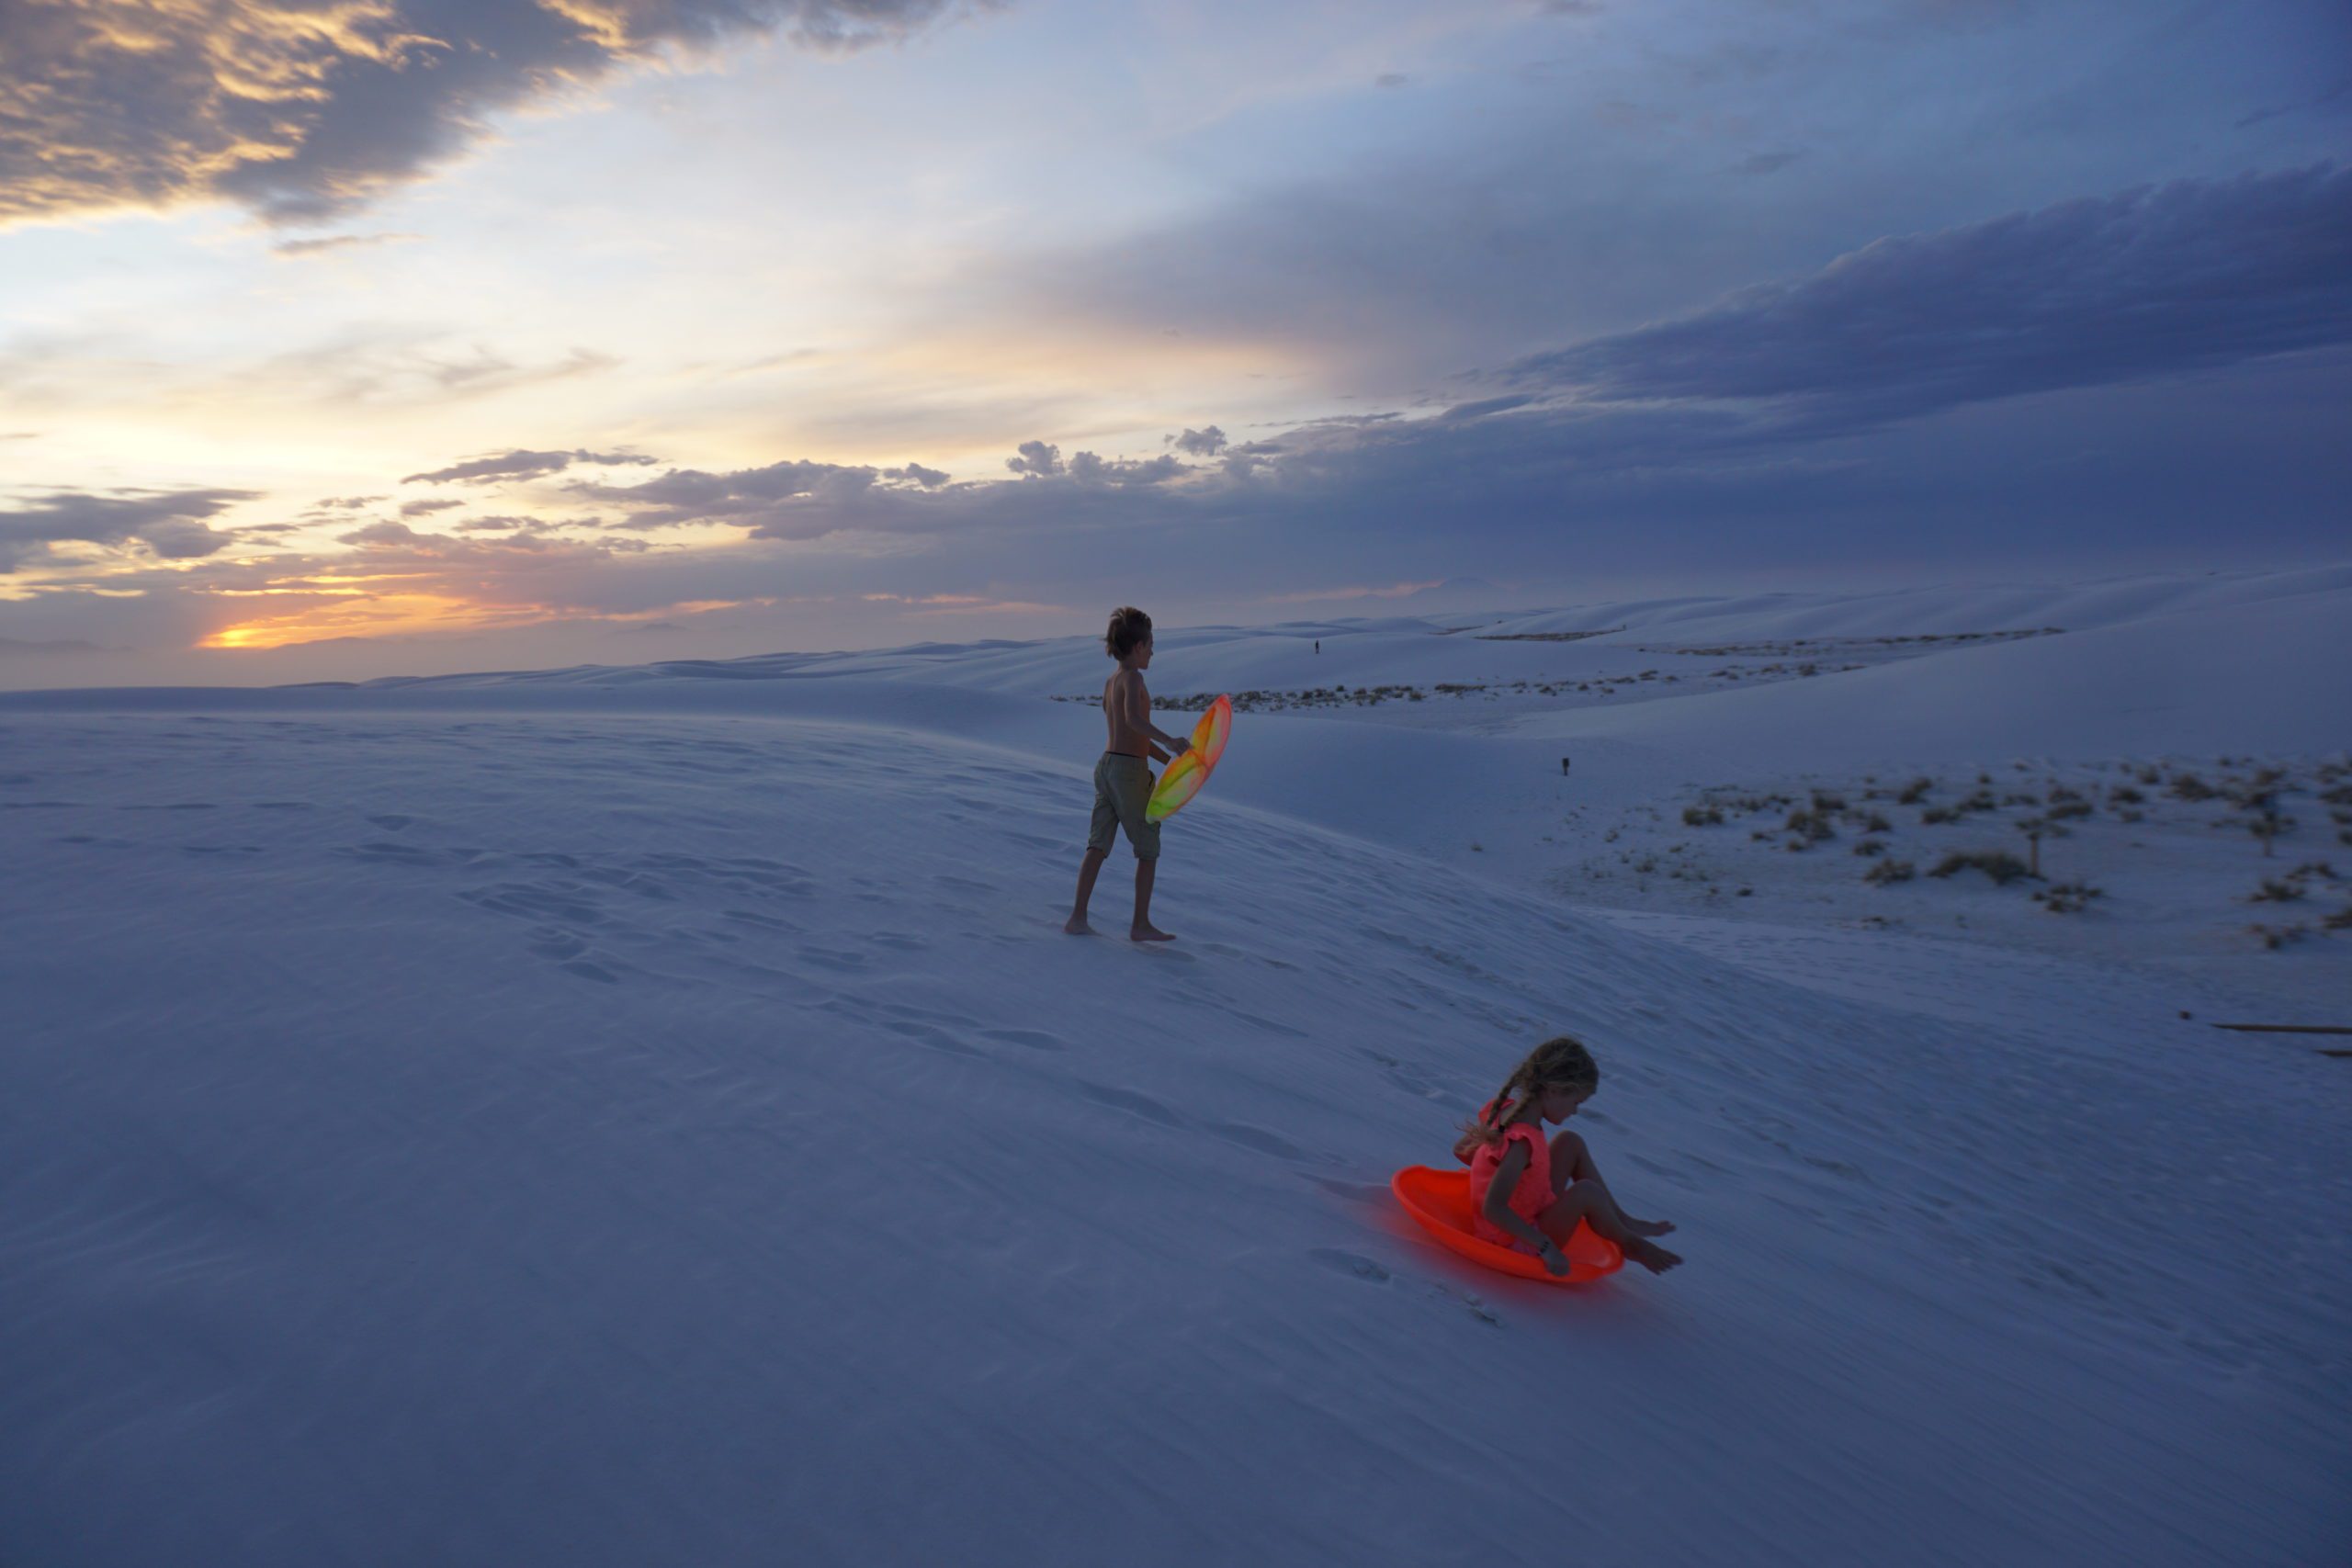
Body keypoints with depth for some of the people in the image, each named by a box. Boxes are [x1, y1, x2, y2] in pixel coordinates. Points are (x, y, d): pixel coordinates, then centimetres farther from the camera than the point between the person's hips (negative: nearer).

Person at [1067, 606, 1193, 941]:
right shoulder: (1132, 678, -13)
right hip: (1130, 771, -8)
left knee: (1098, 846, 8)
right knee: (1149, 850, 5)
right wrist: (1170, 740, -40)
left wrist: (1169, 758, 23)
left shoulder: (1110, 682, 15)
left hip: (1107, 766, 8)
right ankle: (1141, 924, 11)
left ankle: (1078, 917, 6)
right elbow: (1134, 720, -32)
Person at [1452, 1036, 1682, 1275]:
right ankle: (1627, 1243, 9)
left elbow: (1462, 1150, 7)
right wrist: (1546, 1247, -30)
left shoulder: (1505, 1108, -7)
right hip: (1518, 1242, -9)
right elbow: (1492, 1209, -36)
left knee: (1570, 1142, 8)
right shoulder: (1524, 1143, -32)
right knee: (1586, 1191, -24)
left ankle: (1622, 1220, 19)